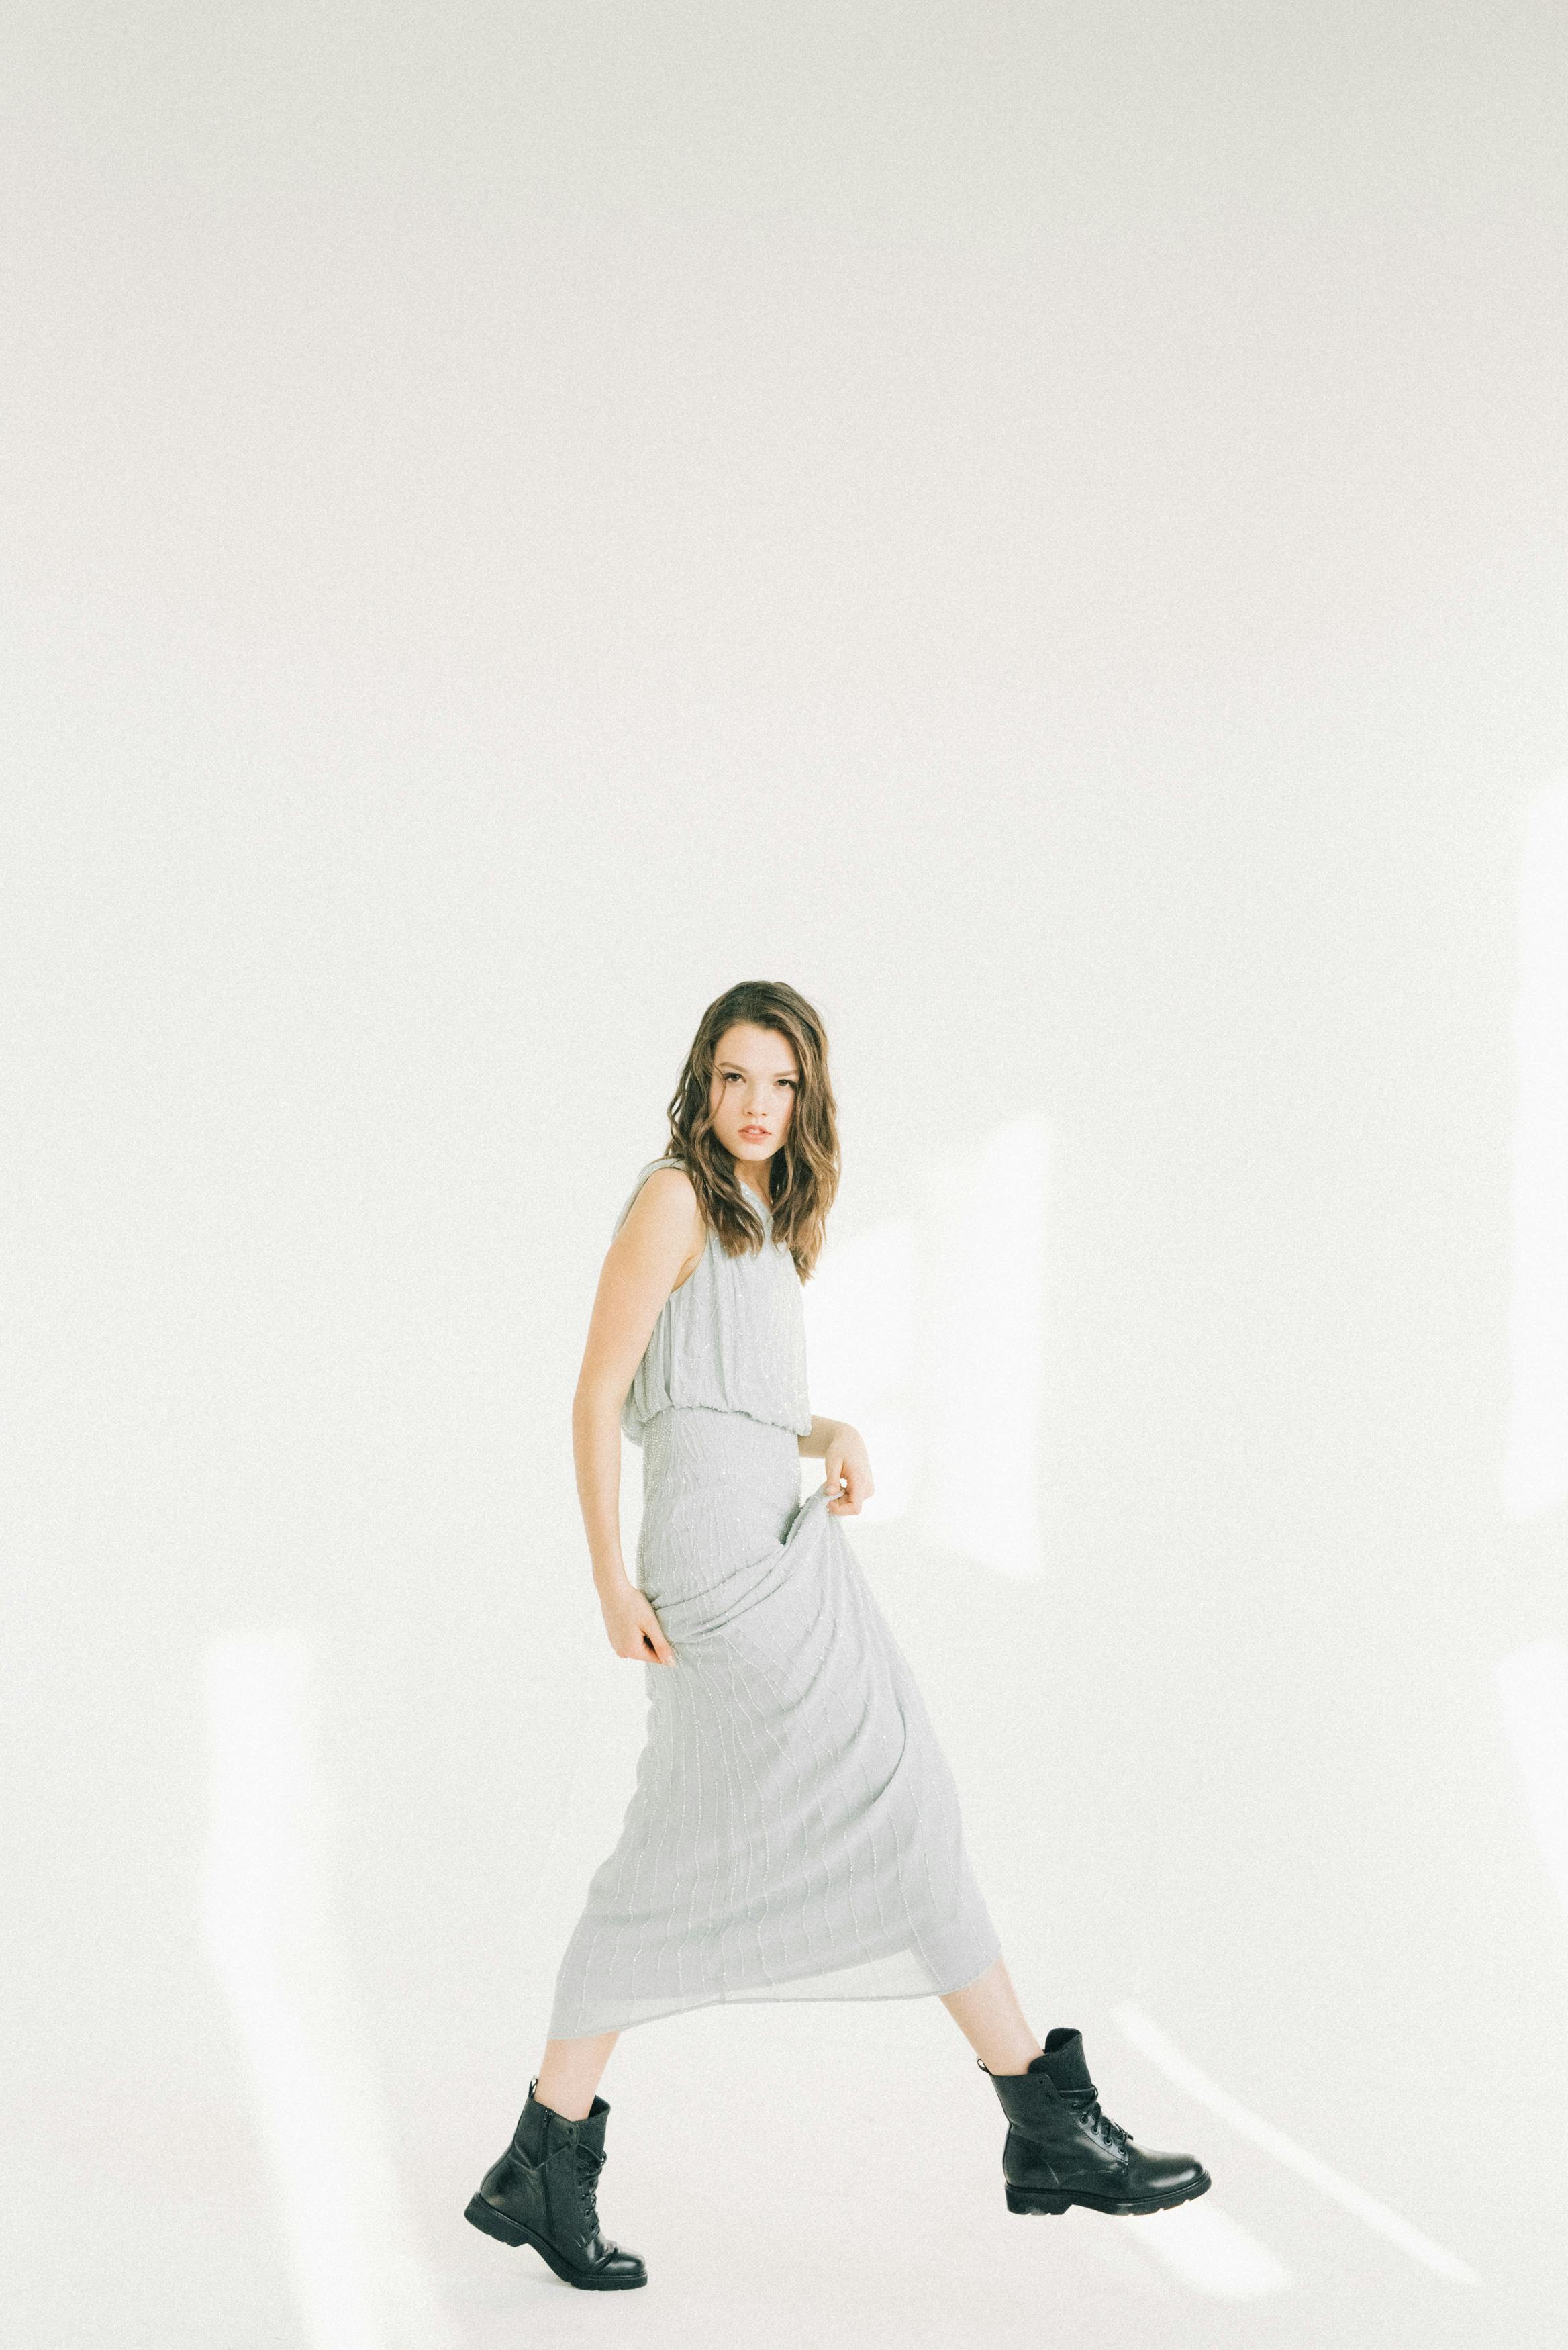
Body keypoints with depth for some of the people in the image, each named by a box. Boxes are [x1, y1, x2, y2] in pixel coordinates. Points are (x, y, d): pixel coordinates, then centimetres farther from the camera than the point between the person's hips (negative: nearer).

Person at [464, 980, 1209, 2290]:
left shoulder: (769, 1223, 21)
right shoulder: (675, 1199, -5)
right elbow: (599, 1396, -7)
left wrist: (834, 1438, 3)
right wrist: (611, 1581, -11)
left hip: (782, 1541, 9)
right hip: (727, 1550, -9)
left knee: (674, 1869, 7)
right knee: (899, 1803, -7)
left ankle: (545, 2172, 12)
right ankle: (1050, 2127, 0)